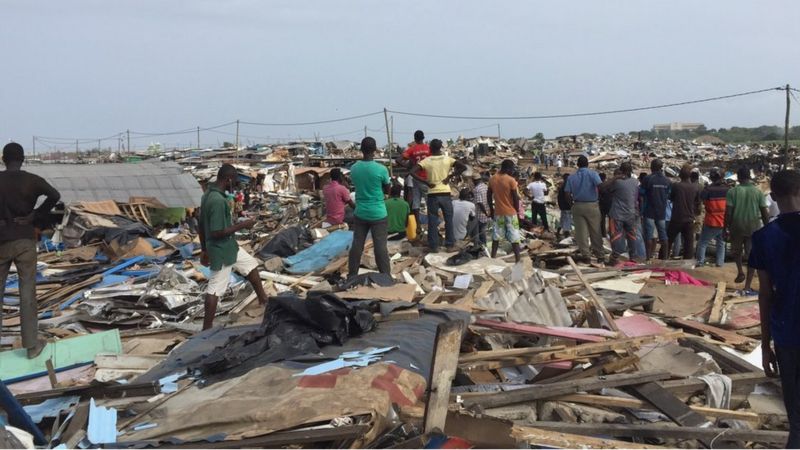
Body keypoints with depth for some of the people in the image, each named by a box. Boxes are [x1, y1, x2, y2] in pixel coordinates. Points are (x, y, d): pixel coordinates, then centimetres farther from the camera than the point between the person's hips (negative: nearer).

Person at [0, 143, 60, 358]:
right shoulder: (32, 180, -4)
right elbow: (55, 195, -18)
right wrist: (36, 216, -9)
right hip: (25, 241, -1)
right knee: (27, 293, 3)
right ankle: (31, 345, 5)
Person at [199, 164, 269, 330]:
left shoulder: (208, 195, 3)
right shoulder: (218, 200, -27)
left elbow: (201, 226, 11)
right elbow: (216, 232, -29)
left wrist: (204, 250, 18)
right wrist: (241, 225, -19)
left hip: (229, 247, 10)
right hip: (221, 250, -10)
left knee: (251, 264, 25)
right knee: (215, 289, 0)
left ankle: (263, 299, 40)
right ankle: (207, 329, 10)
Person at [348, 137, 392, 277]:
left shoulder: (354, 168, -1)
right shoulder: (381, 169, -13)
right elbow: (387, 189, 1)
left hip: (360, 213, 4)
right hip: (378, 214, -4)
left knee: (357, 245, 10)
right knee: (380, 246, 0)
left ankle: (352, 276, 18)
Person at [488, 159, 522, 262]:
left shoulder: (493, 179, 2)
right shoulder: (511, 180, -14)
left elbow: (489, 195, 9)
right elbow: (516, 198, -11)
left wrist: (491, 209, 18)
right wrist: (517, 211, 2)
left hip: (498, 212, 4)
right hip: (510, 212, -4)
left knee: (496, 236, 13)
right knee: (514, 238, 1)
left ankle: (493, 257, 16)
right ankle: (518, 259, 2)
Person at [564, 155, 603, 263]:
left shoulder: (571, 177, 6)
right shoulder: (592, 174, -4)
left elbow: (567, 193, 1)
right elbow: (600, 186, -19)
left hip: (577, 206, 2)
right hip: (592, 205, -2)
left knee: (581, 232, 4)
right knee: (595, 231, 8)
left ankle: (585, 255, 3)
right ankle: (598, 253, 13)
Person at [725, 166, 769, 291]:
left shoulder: (733, 191, -5)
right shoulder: (758, 192, -1)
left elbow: (728, 212, -8)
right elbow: (764, 213, 1)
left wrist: (726, 228, 2)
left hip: (737, 226, -1)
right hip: (753, 227, 1)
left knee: (736, 251, 25)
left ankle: (740, 271, 7)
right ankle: (747, 286, 5)